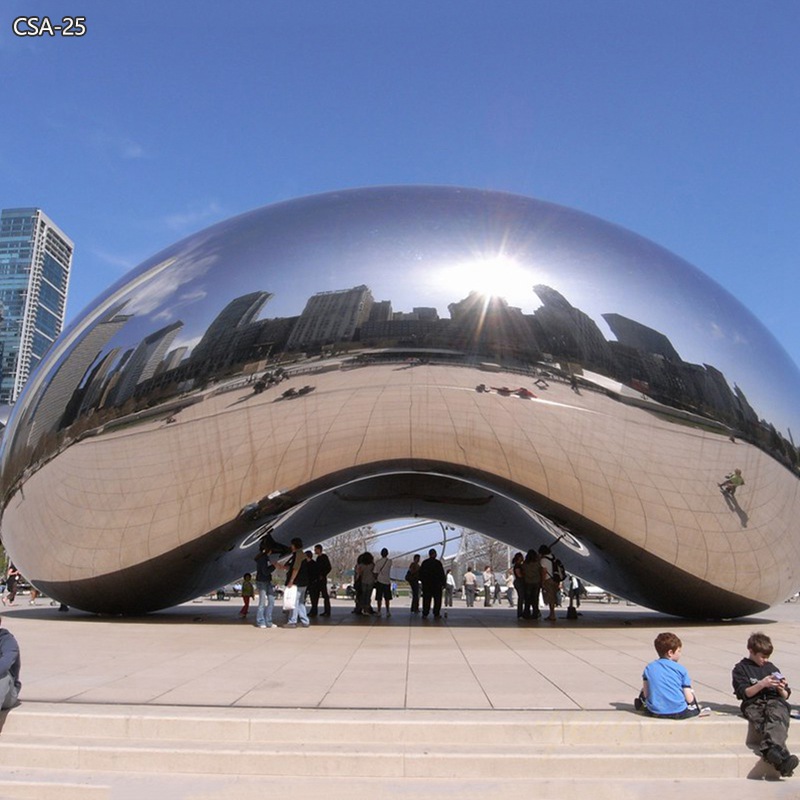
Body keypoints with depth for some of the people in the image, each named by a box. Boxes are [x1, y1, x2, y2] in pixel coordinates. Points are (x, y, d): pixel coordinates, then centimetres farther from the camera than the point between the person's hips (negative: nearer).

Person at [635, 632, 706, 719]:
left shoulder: (649, 668, 3)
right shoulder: (681, 669, -2)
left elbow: (646, 693, 1)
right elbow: (689, 699, -3)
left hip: (655, 713, 1)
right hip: (679, 713, 0)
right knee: (690, 692, 26)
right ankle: (697, 710, 42)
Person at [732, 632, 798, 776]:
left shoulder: (771, 668, 29)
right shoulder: (740, 669, 16)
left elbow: (786, 696, 27)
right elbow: (744, 693, 3)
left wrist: (781, 689, 4)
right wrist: (762, 684, -9)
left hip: (775, 701, 2)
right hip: (753, 704, -2)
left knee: (775, 717, -37)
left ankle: (770, 750, -62)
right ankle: (781, 755, -61)